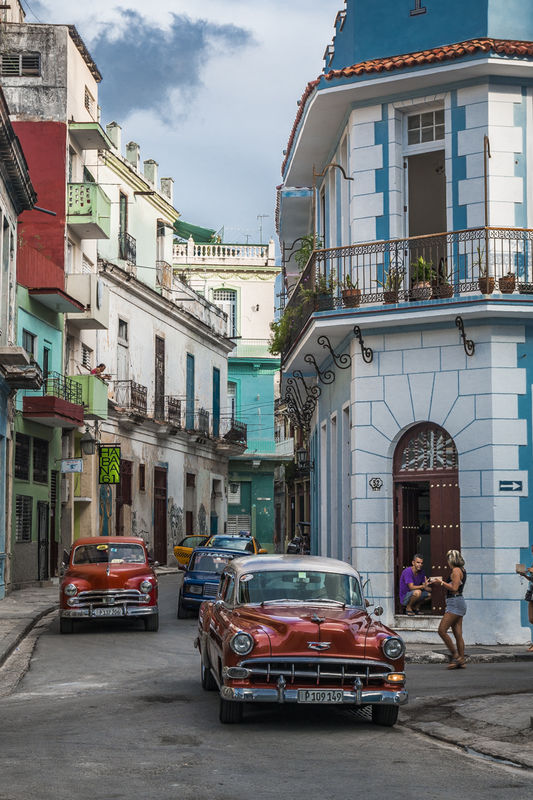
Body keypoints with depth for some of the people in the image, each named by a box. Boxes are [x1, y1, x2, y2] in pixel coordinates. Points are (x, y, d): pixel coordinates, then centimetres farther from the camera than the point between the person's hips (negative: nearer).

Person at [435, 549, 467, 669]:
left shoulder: (456, 570, -12)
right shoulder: (461, 570, 17)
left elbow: (454, 588, -19)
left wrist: (442, 582, -10)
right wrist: (443, 582, 20)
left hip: (455, 603, -10)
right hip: (457, 603, 10)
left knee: (442, 630, -11)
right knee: (458, 634, 8)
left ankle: (455, 656, -9)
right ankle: (461, 661, 8)